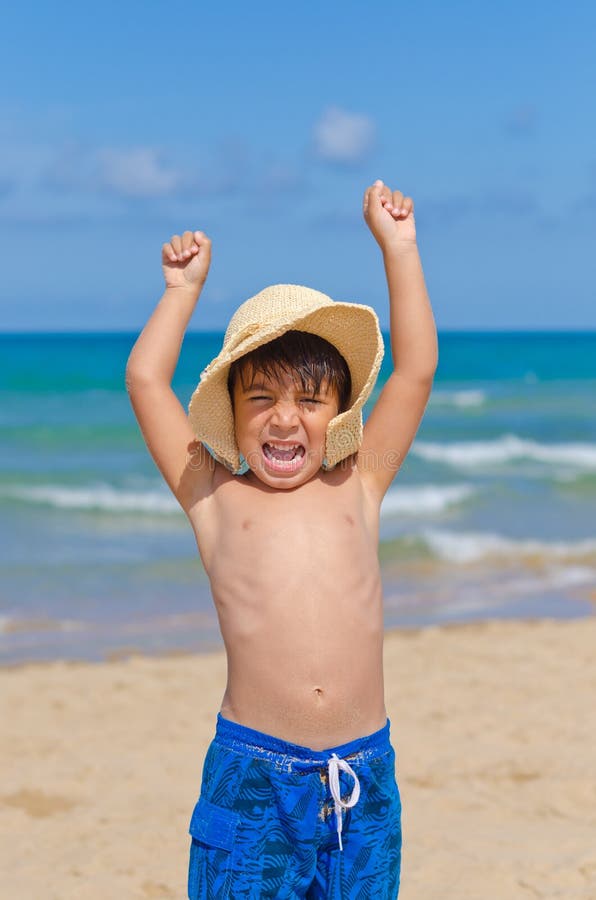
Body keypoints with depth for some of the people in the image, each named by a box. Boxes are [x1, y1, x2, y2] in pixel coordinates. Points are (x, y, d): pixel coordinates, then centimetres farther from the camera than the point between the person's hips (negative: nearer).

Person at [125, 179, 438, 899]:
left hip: (364, 773, 2)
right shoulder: (216, 500, 6)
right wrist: (184, 288, 12)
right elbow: (144, 381, 4)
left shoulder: (357, 488, 9)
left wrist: (398, 248, 12)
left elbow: (416, 369, 9)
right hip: (251, 772, -2)